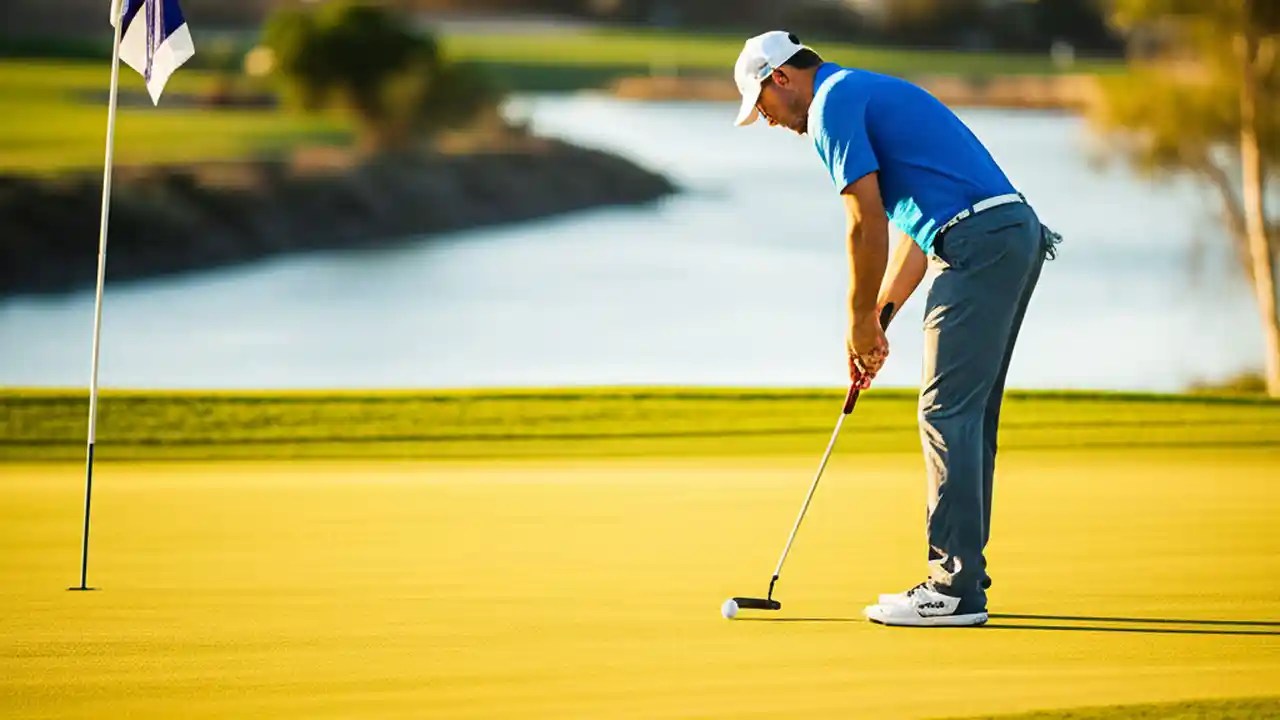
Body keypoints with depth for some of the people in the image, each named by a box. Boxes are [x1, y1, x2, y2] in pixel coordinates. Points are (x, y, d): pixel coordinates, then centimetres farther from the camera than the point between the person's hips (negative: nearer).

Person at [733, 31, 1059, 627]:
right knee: (967, 416, 13)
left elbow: (868, 225, -10)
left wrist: (860, 322, 1)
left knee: (949, 413, -9)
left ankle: (955, 590, -11)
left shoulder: (833, 104, -4)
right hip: (1017, 236, 10)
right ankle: (962, 573, 16)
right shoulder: (870, 94, 27)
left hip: (979, 244, -10)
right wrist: (878, 316, 23)